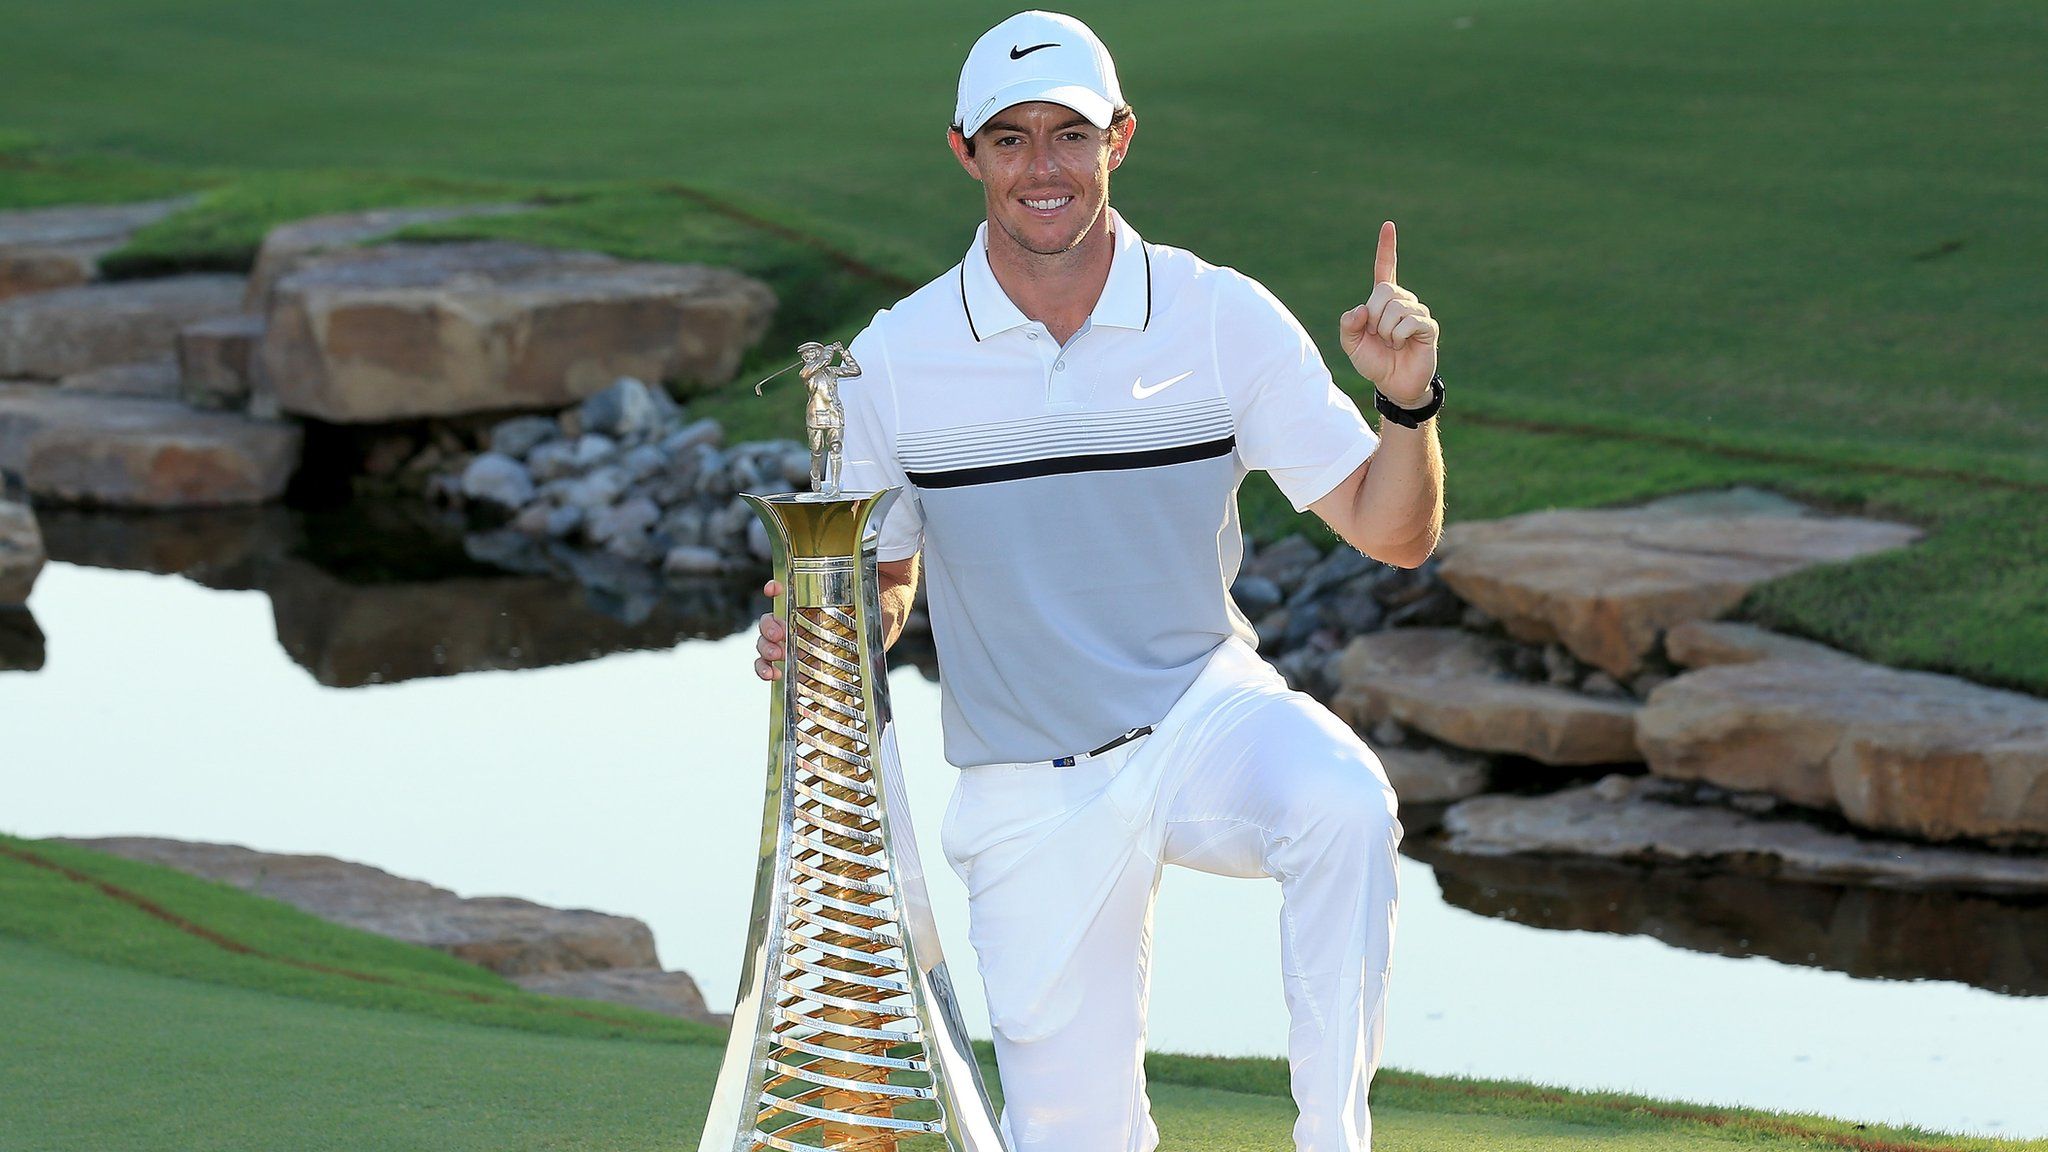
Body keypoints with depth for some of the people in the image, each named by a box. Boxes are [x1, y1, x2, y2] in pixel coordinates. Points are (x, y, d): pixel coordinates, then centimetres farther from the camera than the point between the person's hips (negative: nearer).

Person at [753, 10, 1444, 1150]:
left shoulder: (1228, 320, -5)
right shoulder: (894, 359, -4)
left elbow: (1395, 534, -4)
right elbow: (882, 580, 9)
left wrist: (1408, 402, -23)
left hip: (1207, 714, -1)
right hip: (1029, 794, 1)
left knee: (1346, 804, -36)